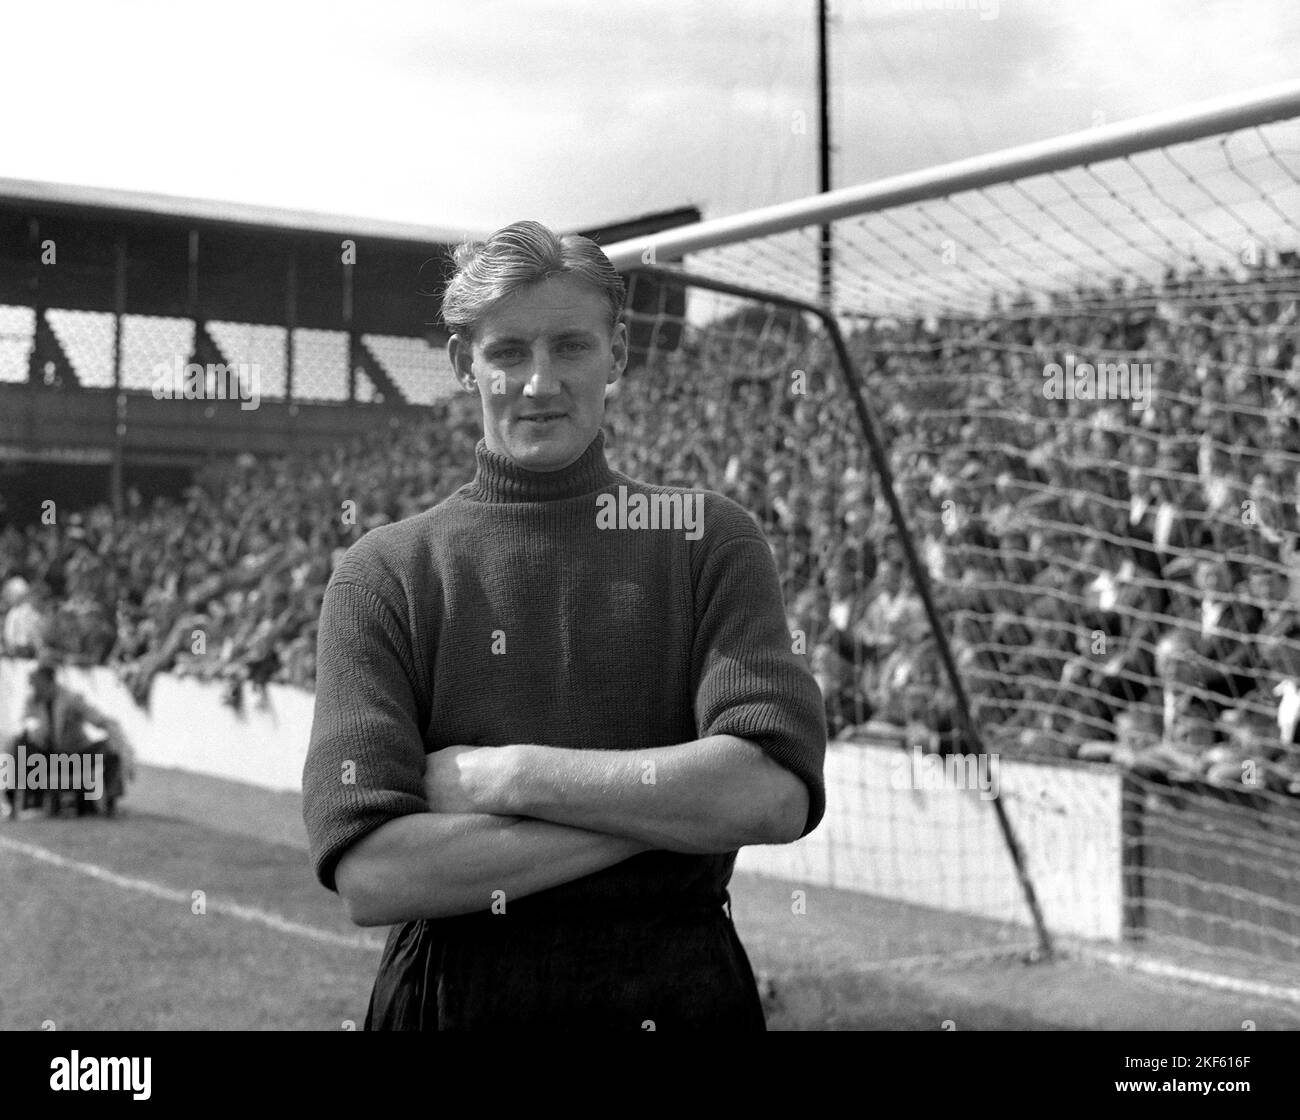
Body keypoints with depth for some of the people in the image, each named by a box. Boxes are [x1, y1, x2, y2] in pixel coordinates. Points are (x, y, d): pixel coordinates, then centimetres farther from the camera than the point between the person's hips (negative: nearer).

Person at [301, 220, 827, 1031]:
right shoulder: (382, 573, -3)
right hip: (453, 998, 0)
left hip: (679, 995, 1)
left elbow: (776, 795, -16)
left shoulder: (709, 539, -2)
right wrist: (669, 805, -16)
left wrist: (509, 775, -16)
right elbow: (369, 874, -14)